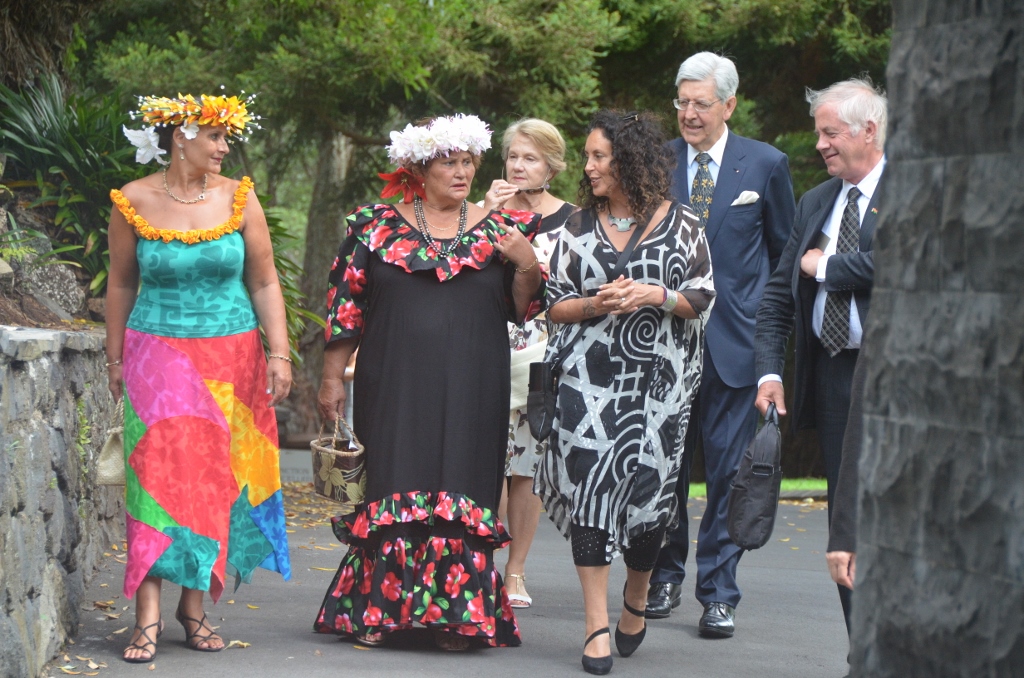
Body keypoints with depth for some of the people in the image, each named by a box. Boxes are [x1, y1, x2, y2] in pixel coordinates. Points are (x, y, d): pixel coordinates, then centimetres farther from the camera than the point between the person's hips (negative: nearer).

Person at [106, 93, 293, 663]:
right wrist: (116, 358, 10)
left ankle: (194, 602, 12)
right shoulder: (134, 203, -2)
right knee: (158, 473, -11)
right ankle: (149, 615, -13)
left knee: (215, 479, 1)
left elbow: (264, 282, 4)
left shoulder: (239, 198, 1)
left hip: (232, 356, 2)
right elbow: (122, 284, 9)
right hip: (159, 353, -2)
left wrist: (279, 353, -4)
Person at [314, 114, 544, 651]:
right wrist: (331, 378, 3)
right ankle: (378, 611, 6)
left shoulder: (499, 229, 8)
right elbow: (345, 306, 5)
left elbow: (523, 311, 7)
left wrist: (526, 265, -12)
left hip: (470, 397, 1)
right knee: (392, 489, 0)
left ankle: (457, 616, 3)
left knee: (462, 492, -2)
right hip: (395, 391, -1)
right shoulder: (376, 226, 4)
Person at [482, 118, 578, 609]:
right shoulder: (486, 211, 9)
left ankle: (515, 570, 10)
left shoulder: (571, 220, 6)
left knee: (527, 464, 2)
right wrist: (489, 215, -9)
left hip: (542, 354, 0)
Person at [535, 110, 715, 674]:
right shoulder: (580, 226, 8)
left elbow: (703, 298, 4)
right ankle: (597, 626, -4)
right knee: (589, 488, -8)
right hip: (589, 376, 1)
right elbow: (555, 304, 9)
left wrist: (658, 296, -13)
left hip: (658, 379, -1)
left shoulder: (681, 224, 4)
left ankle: (636, 597, 27)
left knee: (649, 489, -2)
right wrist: (596, 304, -10)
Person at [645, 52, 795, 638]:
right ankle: (665, 578, 22)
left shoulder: (766, 165, 3)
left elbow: (786, 253, 11)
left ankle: (719, 594, 4)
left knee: (729, 470, -2)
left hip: (735, 341, -1)